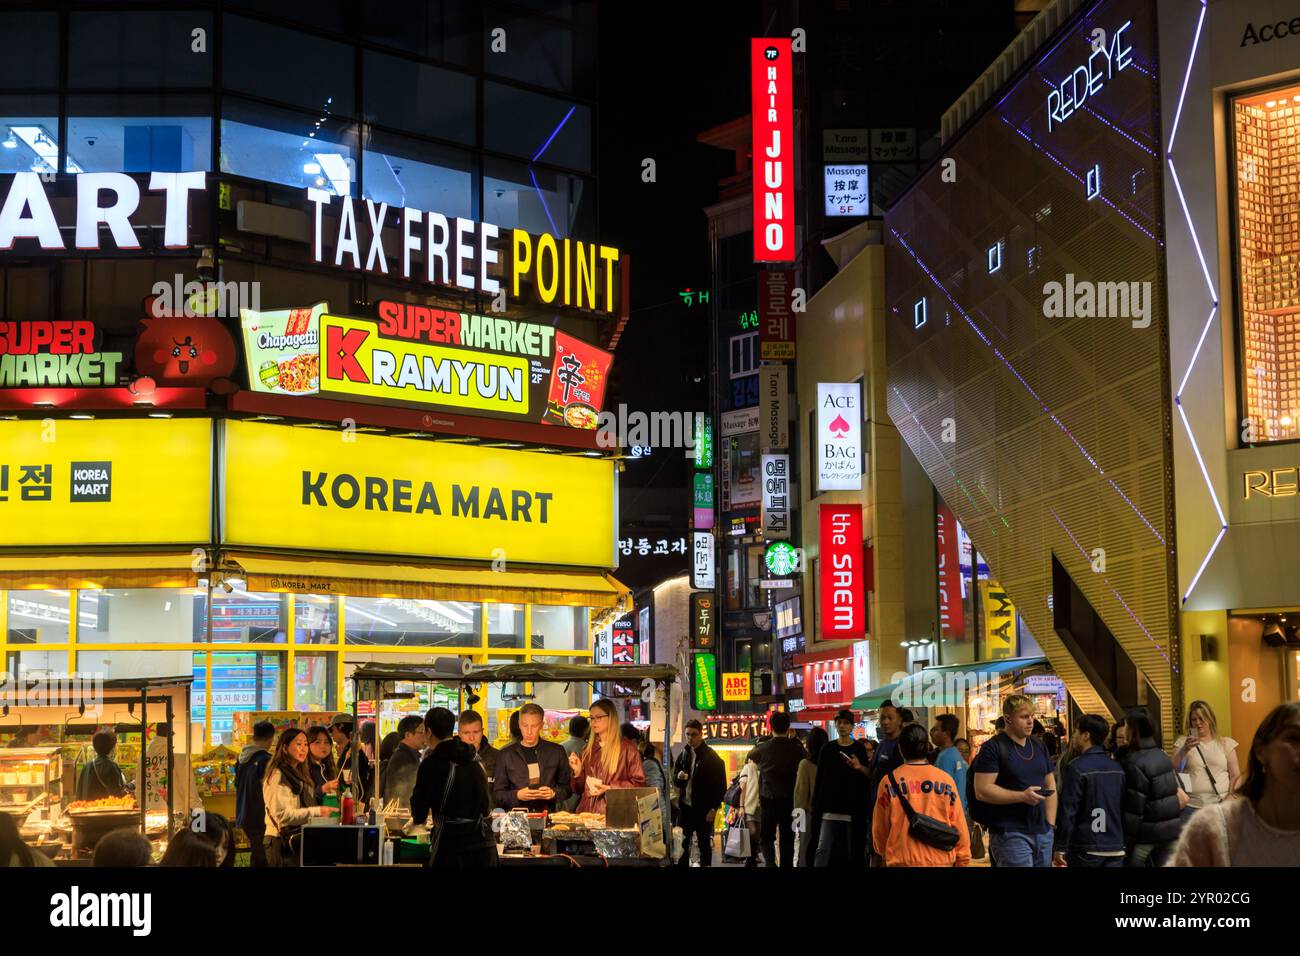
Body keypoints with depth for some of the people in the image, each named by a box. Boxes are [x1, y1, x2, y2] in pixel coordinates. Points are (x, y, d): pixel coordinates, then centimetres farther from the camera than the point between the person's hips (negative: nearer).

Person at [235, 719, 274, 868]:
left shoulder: (242, 758, 7)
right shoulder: (265, 760, -17)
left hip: (244, 816, 8)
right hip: (260, 818, -8)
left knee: (256, 855, 17)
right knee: (261, 858, -4)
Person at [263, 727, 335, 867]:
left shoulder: (298, 775, 18)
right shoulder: (277, 777, -12)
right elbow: (282, 815, -20)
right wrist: (317, 811, -21)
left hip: (297, 841, 9)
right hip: (283, 843, -9)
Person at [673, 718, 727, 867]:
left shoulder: (712, 757, -7)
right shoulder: (683, 755, 8)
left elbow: (720, 785, -7)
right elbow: (674, 781, 15)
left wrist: (714, 808, -13)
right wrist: (679, 777, -9)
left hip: (704, 809, -5)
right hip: (685, 807, 5)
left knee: (705, 844, 4)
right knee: (682, 844, 7)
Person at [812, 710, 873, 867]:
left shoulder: (859, 748, 4)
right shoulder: (828, 748, 8)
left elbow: (870, 775, 3)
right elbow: (820, 778, 8)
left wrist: (860, 767, -19)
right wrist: (816, 806, 4)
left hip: (853, 808, -1)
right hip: (830, 808, 1)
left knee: (853, 850, 2)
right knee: (823, 849, -5)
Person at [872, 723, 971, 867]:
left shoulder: (890, 781, -2)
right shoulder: (945, 779, 0)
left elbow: (880, 827, 7)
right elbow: (958, 824, 2)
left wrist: (884, 853, 25)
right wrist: (963, 859, 14)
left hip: (902, 860, -1)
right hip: (941, 860, 1)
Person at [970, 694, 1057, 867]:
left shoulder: (1039, 746, 16)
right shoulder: (993, 748, -6)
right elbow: (981, 791, -14)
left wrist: (1050, 825, 10)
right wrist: (1022, 796, -20)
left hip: (1043, 833, 7)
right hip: (1010, 833, -7)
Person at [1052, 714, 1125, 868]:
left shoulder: (1076, 767, -12)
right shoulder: (1117, 768, 8)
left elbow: (1067, 810, -14)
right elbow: (1123, 808, 13)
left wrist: (1059, 847, -10)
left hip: (1085, 849, -5)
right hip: (1116, 849, 5)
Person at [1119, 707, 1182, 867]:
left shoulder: (1135, 763, -16)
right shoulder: (1163, 756, 7)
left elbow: (1134, 808, -16)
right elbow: (1176, 793, 14)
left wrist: (1126, 841, -11)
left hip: (1147, 834, -7)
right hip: (1171, 830, 7)